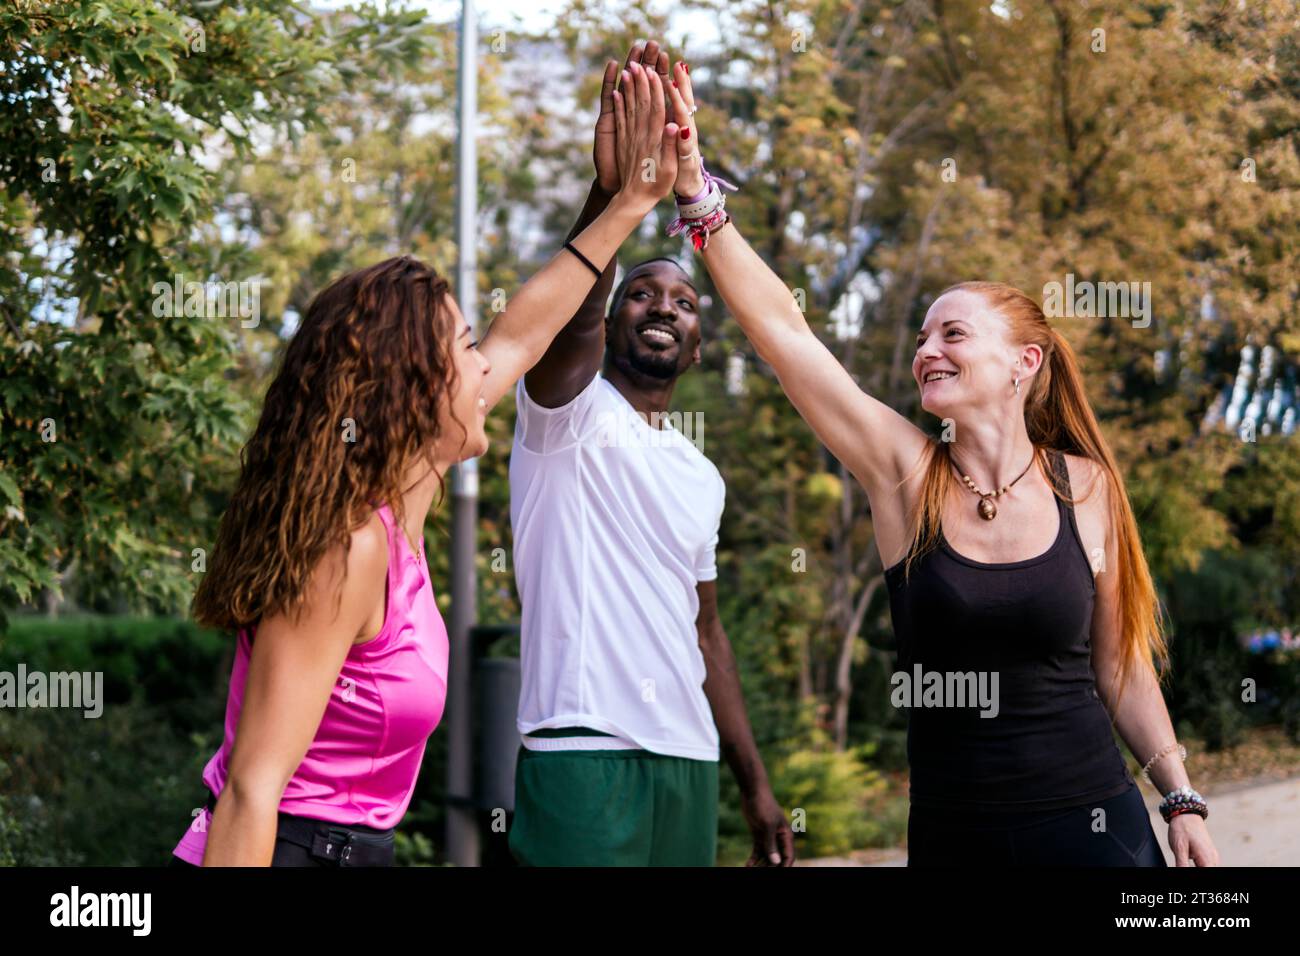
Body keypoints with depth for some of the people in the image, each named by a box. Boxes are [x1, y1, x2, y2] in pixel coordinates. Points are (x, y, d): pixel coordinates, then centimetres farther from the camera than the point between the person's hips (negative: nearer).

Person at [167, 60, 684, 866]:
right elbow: (253, 789, -25)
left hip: (351, 849, 9)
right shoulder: (350, 549, -20)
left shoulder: (390, 503, 6)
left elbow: (520, 340, 17)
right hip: (295, 850, -9)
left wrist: (630, 204, 22)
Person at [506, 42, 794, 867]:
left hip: (691, 766, 7)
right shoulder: (571, 413, 0)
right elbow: (569, 319, -22)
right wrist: (610, 192, -40)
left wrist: (755, 783, 18)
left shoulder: (701, 477, 20)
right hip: (584, 757, -7)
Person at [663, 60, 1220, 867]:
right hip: (951, 831, 1)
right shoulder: (905, 473, -3)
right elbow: (780, 326, -10)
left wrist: (1182, 802, 4)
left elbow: (1120, 664, 8)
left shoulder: (1087, 490, -1)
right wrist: (697, 193, -16)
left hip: (1091, 823, 0)